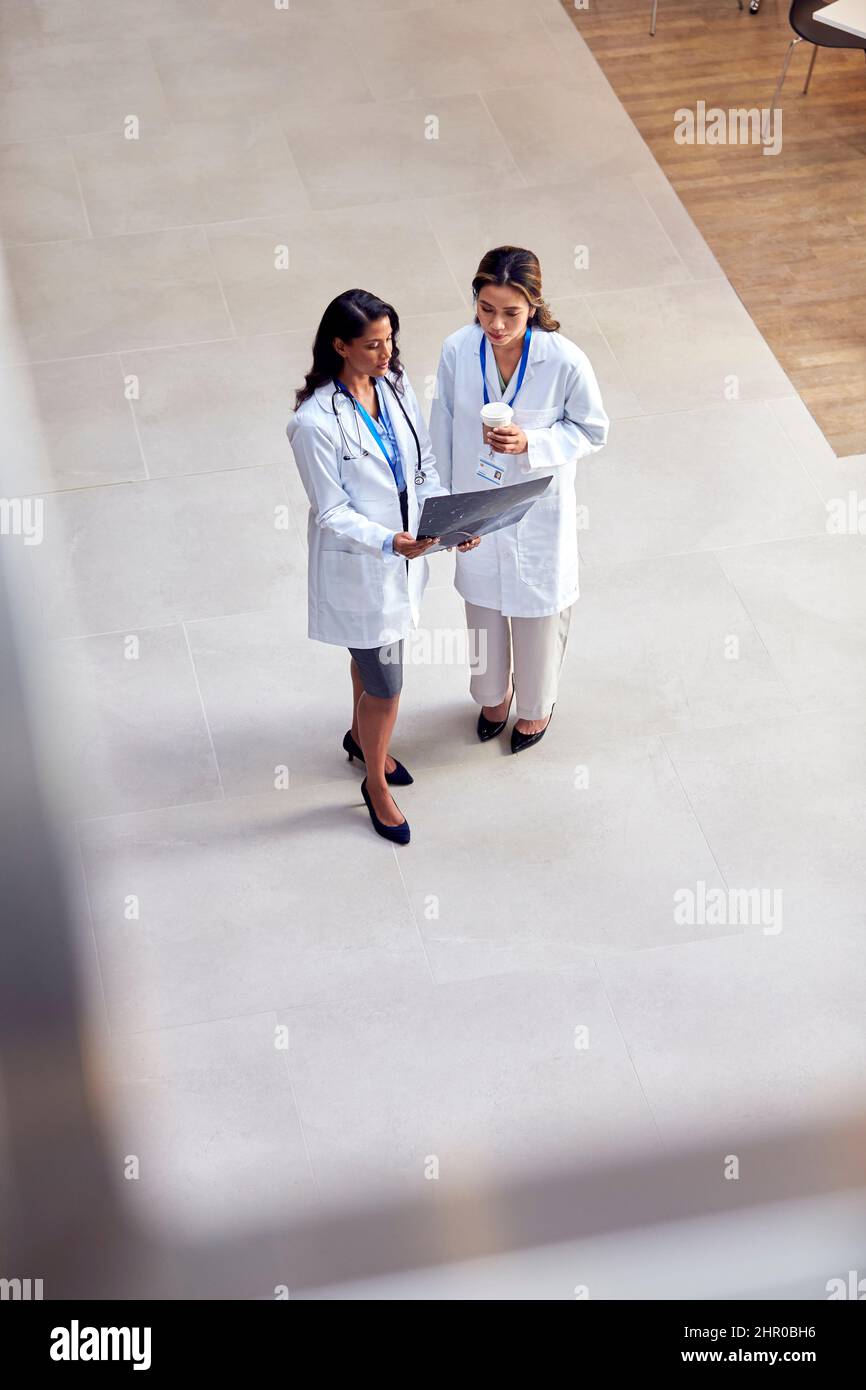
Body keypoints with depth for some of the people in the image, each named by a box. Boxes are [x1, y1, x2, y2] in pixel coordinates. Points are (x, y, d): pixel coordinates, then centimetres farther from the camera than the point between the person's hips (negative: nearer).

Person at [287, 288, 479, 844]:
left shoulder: (396, 383, -7)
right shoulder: (316, 422, -28)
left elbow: (425, 465, 1)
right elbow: (332, 513, -22)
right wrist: (390, 542, -36)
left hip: (404, 553, 7)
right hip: (359, 566, -7)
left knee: (374, 656, 29)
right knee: (386, 685, 5)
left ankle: (361, 736, 56)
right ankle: (376, 783, 31)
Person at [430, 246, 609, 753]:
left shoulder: (565, 361, -26)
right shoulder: (458, 350, -18)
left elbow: (593, 431, -12)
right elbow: (444, 426, -4)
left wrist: (531, 443, -28)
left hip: (539, 514, -2)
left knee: (539, 611, 20)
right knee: (484, 606, 25)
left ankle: (536, 702, 49)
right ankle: (494, 692, 54)